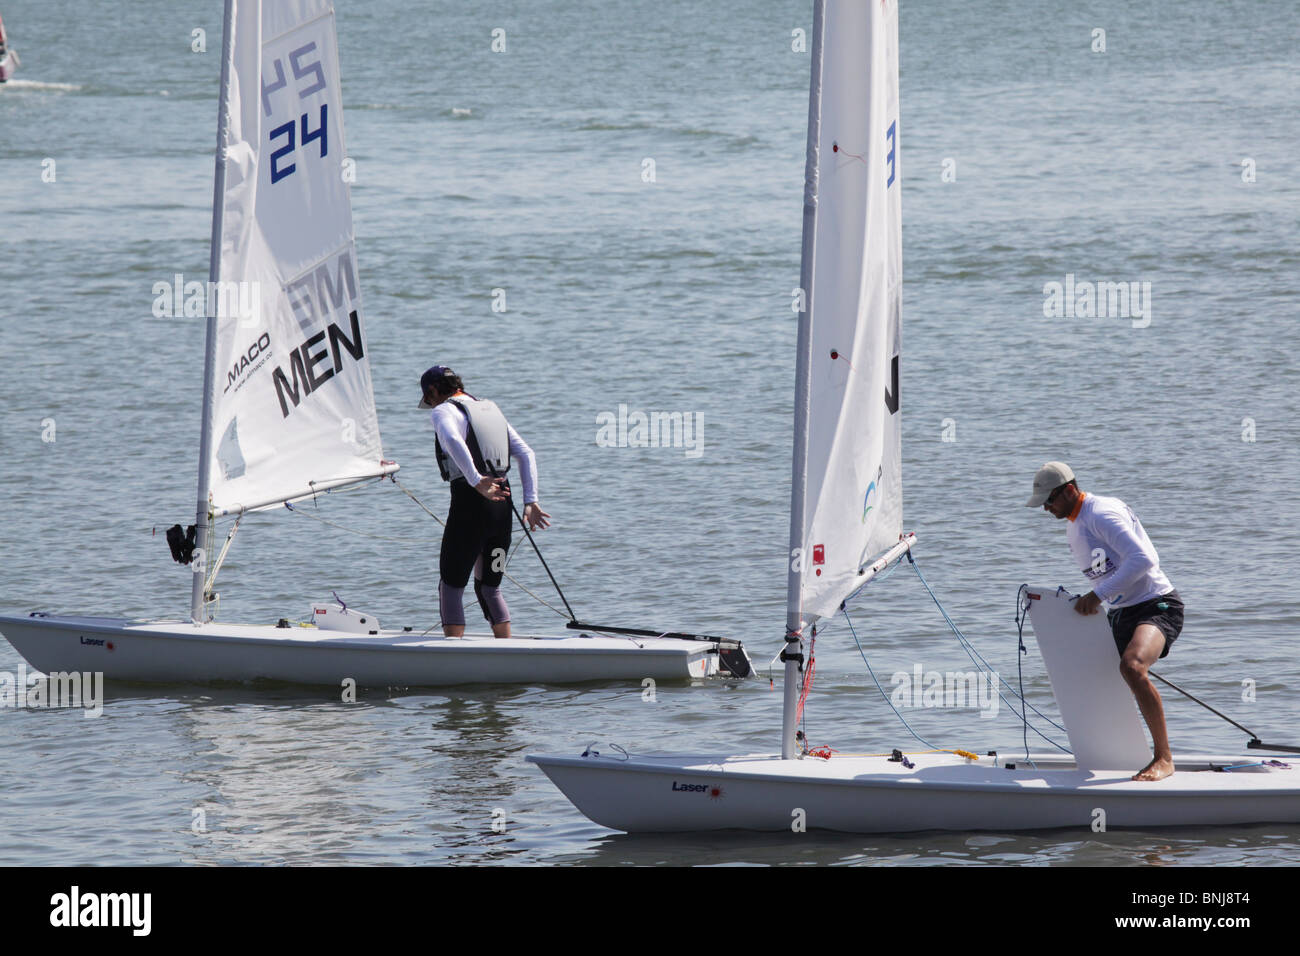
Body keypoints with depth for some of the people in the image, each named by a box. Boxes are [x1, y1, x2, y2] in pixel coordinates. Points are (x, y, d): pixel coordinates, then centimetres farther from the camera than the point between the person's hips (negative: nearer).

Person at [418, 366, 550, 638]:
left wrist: (476, 481, -32)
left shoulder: (443, 411, -2)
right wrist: (530, 502, 9)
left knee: (451, 585, 2)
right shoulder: (491, 409, 20)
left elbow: (453, 441, -26)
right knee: (489, 587, 17)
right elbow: (526, 454, 15)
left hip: (470, 503, -7)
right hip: (502, 504, 7)